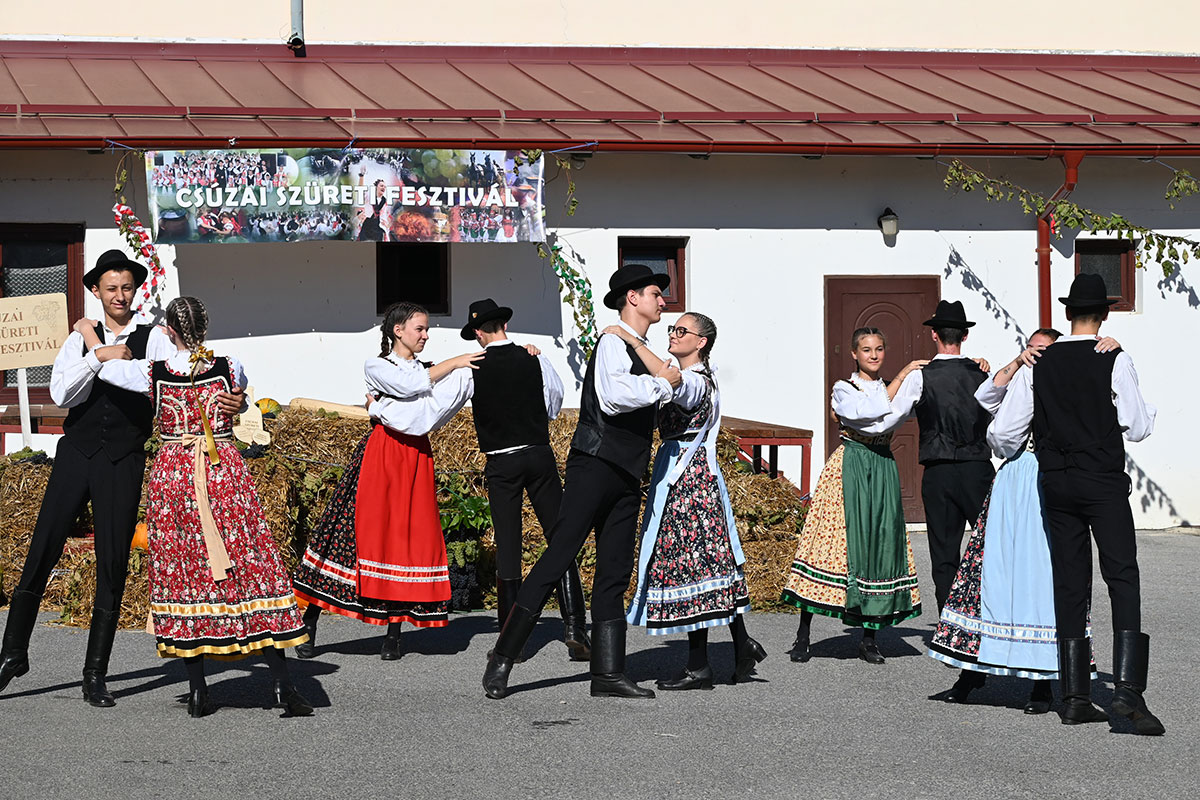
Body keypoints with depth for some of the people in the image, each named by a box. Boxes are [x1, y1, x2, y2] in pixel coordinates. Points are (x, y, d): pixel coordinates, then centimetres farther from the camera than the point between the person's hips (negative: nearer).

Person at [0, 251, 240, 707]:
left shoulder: (153, 340, 4)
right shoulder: (80, 339, 9)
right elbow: (60, 393, -3)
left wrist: (229, 401, -29)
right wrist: (98, 357, -17)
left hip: (123, 463, -1)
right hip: (76, 455, 1)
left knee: (113, 565, 2)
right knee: (41, 553, -1)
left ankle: (96, 674, 11)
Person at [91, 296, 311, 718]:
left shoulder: (152, 374, -4)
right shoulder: (229, 368, -3)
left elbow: (103, 366, 12)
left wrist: (88, 330, 30)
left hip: (172, 475, 0)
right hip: (225, 474, 0)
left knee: (182, 572, 8)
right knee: (251, 569, 2)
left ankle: (197, 690, 7)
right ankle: (282, 684, -3)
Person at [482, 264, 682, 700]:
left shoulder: (643, 352, 21)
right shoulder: (614, 341, -7)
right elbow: (613, 397, -24)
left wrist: (669, 381, 18)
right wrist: (662, 383, -13)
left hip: (626, 475, 9)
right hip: (595, 464, -9)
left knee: (615, 573, 5)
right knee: (557, 558, -10)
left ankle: (608, 673, 5)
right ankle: (503, 658, -5)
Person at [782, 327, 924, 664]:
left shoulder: (893, 389, 16)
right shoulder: (843, 389, 3)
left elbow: (891, 420, -5)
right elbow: (874, 412, -16)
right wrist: (902, 376, -13)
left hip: (883, 470, 4)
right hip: (849, 469, -4)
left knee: (878, 542, -2)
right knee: (837, 541, -8)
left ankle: (868, 639, 3)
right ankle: (803, 635, -3)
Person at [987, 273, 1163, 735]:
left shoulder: (1039, 364, 5)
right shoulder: (1115, 360, -6)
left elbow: (1003, 430, 5)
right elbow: (1138, 428, -4)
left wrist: (1008, 455, 27)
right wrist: (1149, 413, 18)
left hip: (1056, 483, 4)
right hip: (1104, 481, -4)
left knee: (1069, 585, 8)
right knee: (1123, 580, -7)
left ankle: (1075, 697, 9)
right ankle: (1128, 688, -22)